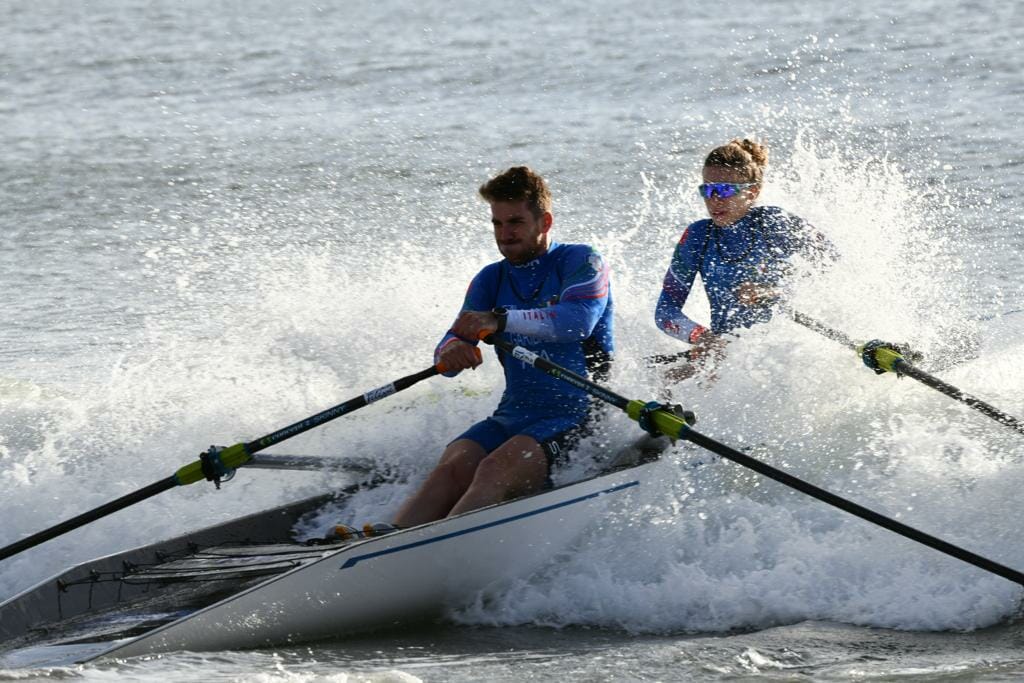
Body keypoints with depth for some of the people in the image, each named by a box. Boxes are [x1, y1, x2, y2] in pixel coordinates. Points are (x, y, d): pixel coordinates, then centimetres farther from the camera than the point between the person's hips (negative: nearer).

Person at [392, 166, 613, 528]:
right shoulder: (491, 280, 16)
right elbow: (449, 355, 4)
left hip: (578, 415, -5)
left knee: (496, 469, -31)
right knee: (452, 468, -23)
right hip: (513, 415, 5)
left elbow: (578, 321, -22)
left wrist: (500, 320, -35)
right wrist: (451, 351, -23)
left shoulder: (580, 262, -1)